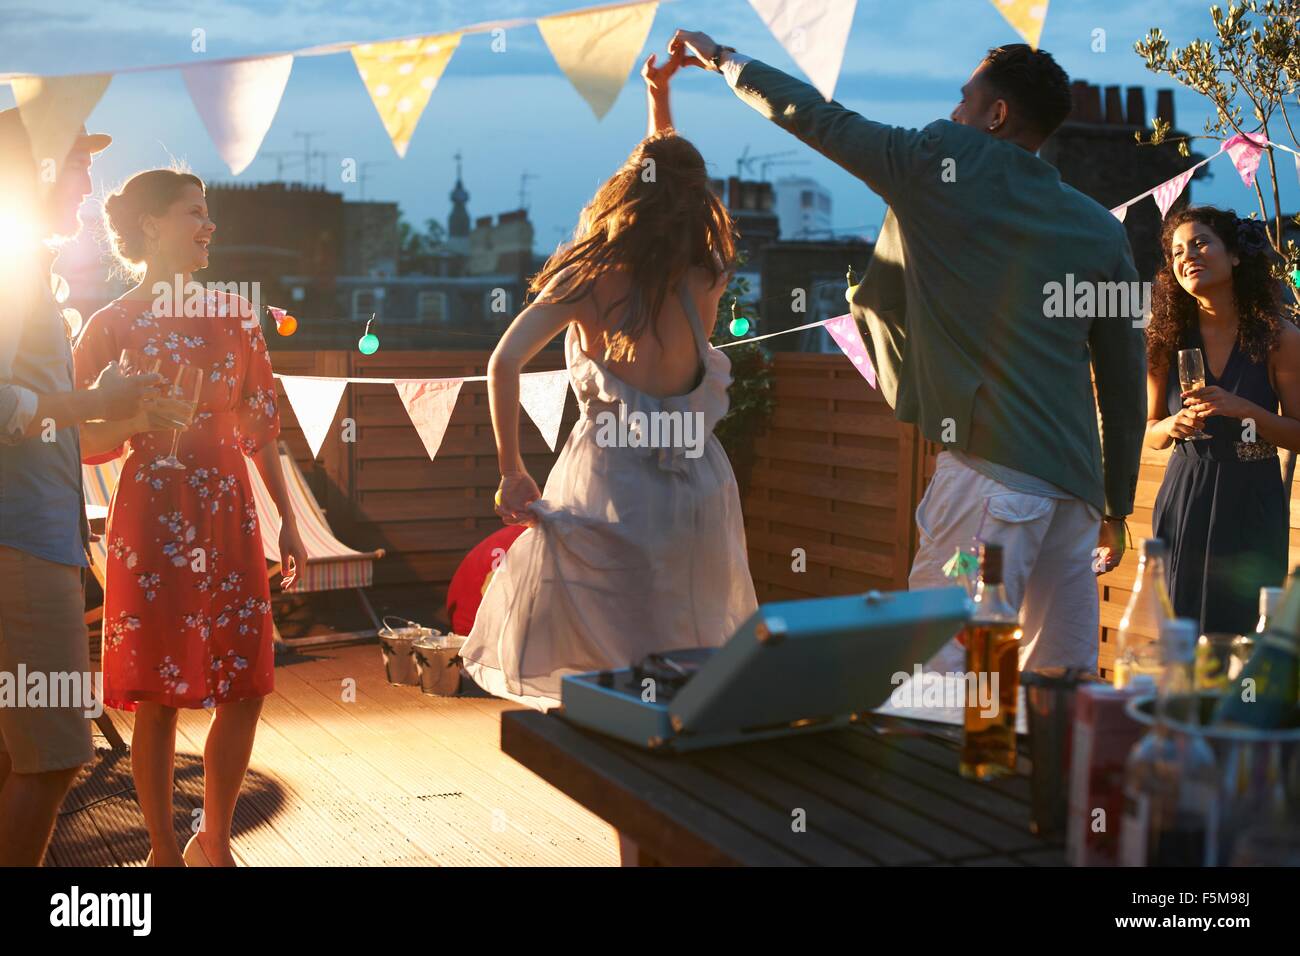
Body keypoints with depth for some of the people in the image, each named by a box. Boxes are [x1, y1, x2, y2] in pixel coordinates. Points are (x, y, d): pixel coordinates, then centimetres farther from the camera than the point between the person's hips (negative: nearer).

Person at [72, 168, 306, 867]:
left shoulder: (235, 316, 10)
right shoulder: (112, 325, 0)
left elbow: (260, 425, 12)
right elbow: (81, 442, 0)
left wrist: (287, 518, 8)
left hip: (229, 515, 4)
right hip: (151, 520, -4)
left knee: (246, 686, 3)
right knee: (159, 696, 0)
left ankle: (214, 841, 22)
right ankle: (165, 850, 16)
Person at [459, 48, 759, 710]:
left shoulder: (588, 279, -10)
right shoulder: (703, 282, 0)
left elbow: (503, 365, -17)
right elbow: (678, 185, 19)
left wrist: (512, 474, -9)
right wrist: (659, 99, 26)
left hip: (610, 493, -3)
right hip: (698, 489, 4)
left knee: (587, 680, 10)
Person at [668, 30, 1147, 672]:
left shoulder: (946, 166, 2)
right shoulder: (1102, 230, 16)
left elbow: (818, 119, 12)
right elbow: (1126, 378, 17)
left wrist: (724, 59, 27)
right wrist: (1117, 507, 24)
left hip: (991, 461, -7)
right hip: (1075, 479, 7)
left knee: (938, 661, -7)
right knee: (1062, 684, 10)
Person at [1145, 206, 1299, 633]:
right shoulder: (1168, 341, 0)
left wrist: (1244, 409, -18)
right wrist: (1173, 425, -12)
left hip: (1252, 505, -2)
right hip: (1185, 499, 2)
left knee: (1243, 637, 2)